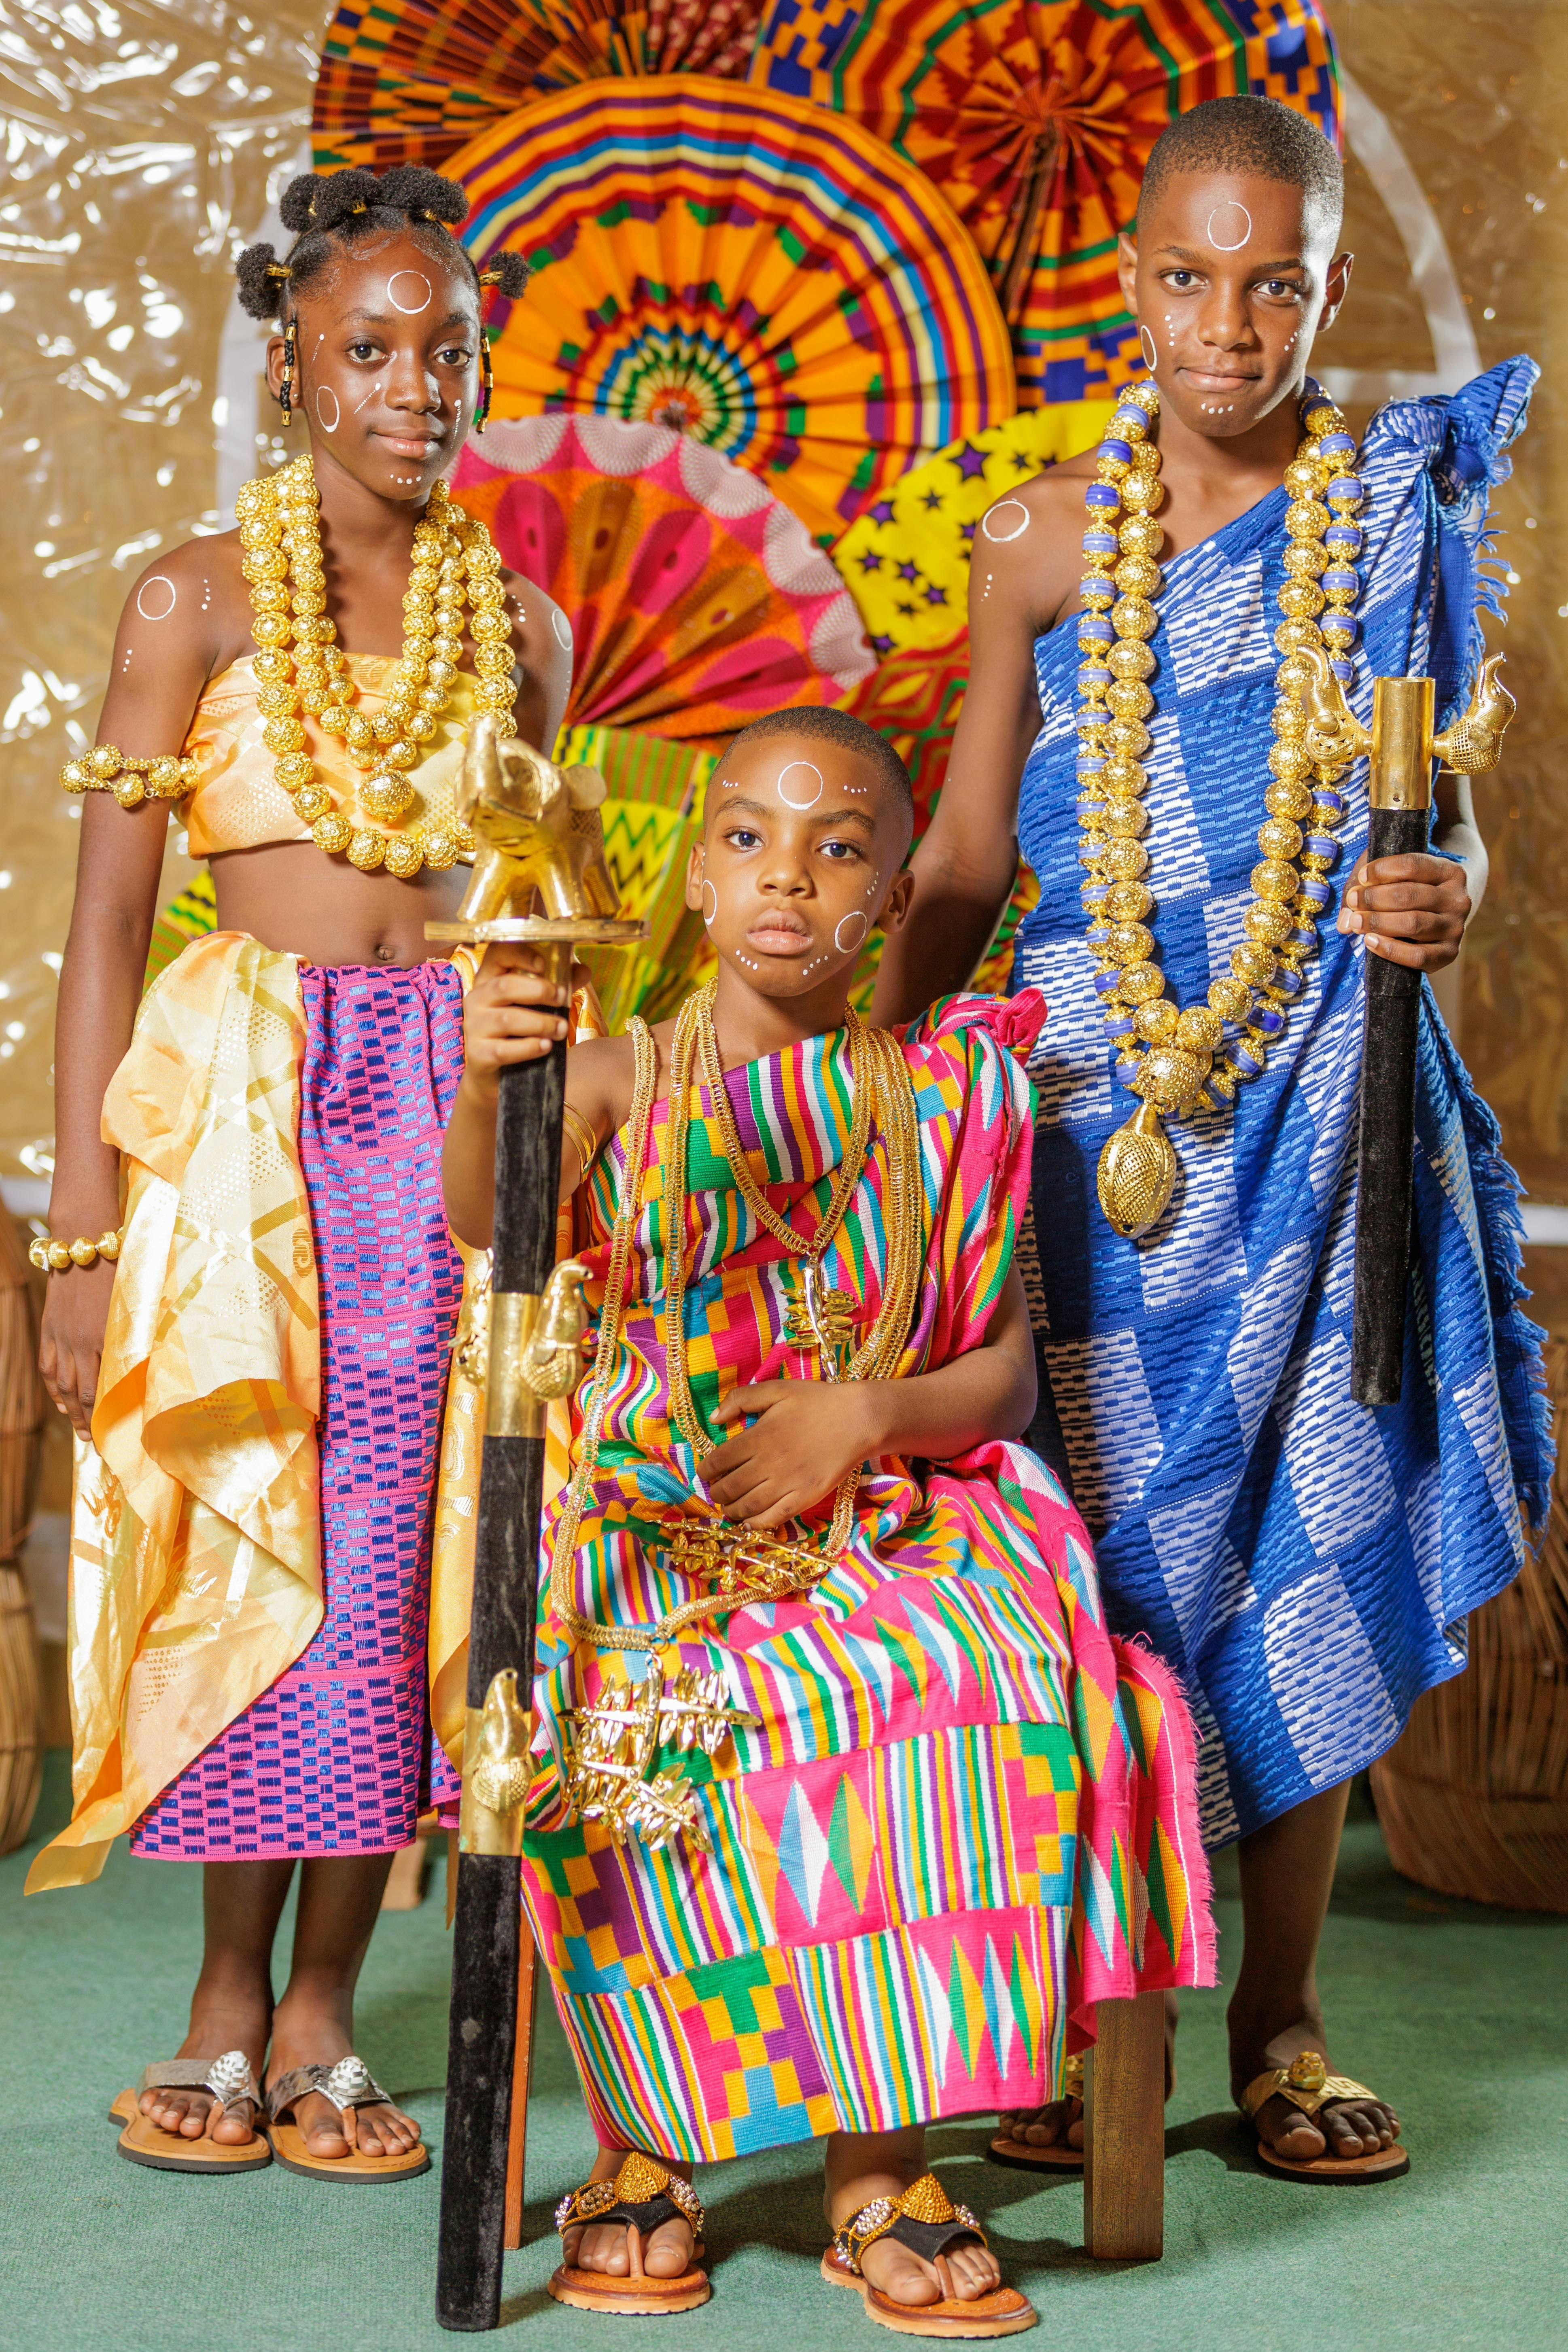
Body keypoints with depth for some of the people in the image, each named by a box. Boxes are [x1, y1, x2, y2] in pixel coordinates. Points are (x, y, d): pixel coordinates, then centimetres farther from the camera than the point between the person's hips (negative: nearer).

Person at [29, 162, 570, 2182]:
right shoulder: (197, 600, 2)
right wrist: (83, 1234, -7)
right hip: (237, 1098, -2)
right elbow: (103, 931, -1)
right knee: (248, 1551, -3)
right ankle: (228, 2007, 13)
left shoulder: (522, 626, 11)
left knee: (399, 1558, 0)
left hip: (454, 1106, 2)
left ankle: (322, 2014, 11)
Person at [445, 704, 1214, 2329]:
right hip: (651, 1521, -1)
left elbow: (1005, 1373, 6)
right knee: (682, 1721, -32)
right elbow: (485, 1223, -17)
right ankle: (643, 2147, -10)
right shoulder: (622, 1079, 4)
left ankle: (880, 2163, -16)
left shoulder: (943, 1097, 7)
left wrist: (864, 1418, -14)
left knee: (987, 1681, -29)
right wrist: (481, 1086, -39)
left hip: (890, 1525, 1)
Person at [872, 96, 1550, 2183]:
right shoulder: (1050, 540, 6)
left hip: (1316, 1109, 0)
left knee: (1304, 1546, 1)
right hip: (1088, 1100, 0)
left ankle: (1282, 2019, 14)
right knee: (1088, 1538, -1)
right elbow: (966, 856, 11)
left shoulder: (1397, 510, 6)